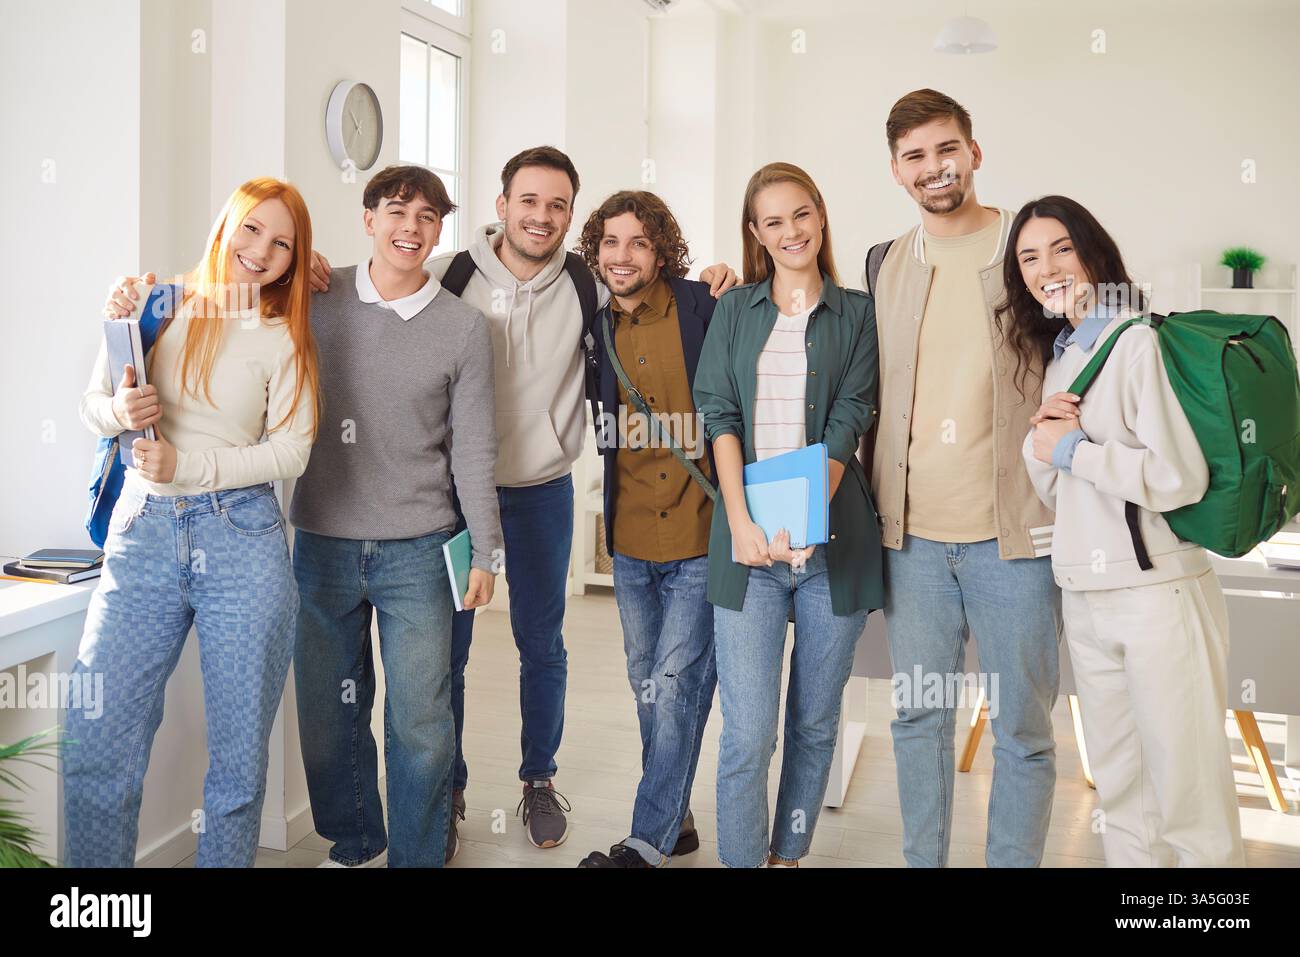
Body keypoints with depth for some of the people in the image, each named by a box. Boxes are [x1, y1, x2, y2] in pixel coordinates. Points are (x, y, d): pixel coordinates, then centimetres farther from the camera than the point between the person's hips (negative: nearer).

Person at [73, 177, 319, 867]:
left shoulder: (285, 337, 5)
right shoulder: (154, 303, 7)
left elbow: (290, 451, -4)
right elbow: (92, 406, 12)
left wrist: (186, 464, -13)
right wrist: (119, 411, -10)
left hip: (242, 539, 0)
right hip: (143, 534, 1)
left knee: (240, 750, 4)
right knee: (94, 742, -2)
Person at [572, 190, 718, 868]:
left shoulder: (703, 307, -8)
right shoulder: (596, 327, 8)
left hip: (700, 538, -6)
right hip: (630, 541, 6)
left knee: (674, 687, -3)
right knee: (648, 685, 15)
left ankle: (648, 841, 10)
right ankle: (676, 822, 32)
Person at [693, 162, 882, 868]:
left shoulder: (857, 313, 9)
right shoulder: (734, 310, 13)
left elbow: (849, 420, -2)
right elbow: (718, 413, 2)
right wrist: (740, 520, -13)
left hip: (833, 541, 0)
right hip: (747, 545, 0)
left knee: (815, 724, 11)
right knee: (747, 734, -5)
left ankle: (789, 852, 29)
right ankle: (741, 861, 10)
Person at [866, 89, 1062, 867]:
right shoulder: (885, 265, 9)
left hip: (1013, 534, -3)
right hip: (913, 534, 3)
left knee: (1023, 726, 7)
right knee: (918, 717, 13)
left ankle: (1015, 860, 23)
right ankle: (922, 859, 29)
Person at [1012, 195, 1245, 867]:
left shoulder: (1138, 341, -11)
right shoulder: (1058, 356, 13)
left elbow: (1182, 478, -21)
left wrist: (1073, 448, -11)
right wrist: (1042, 442, -4)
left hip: (1156, 592, -8)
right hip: (1085, 596, 8)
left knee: (1189, 800, 0)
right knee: (1120, 794, 16)